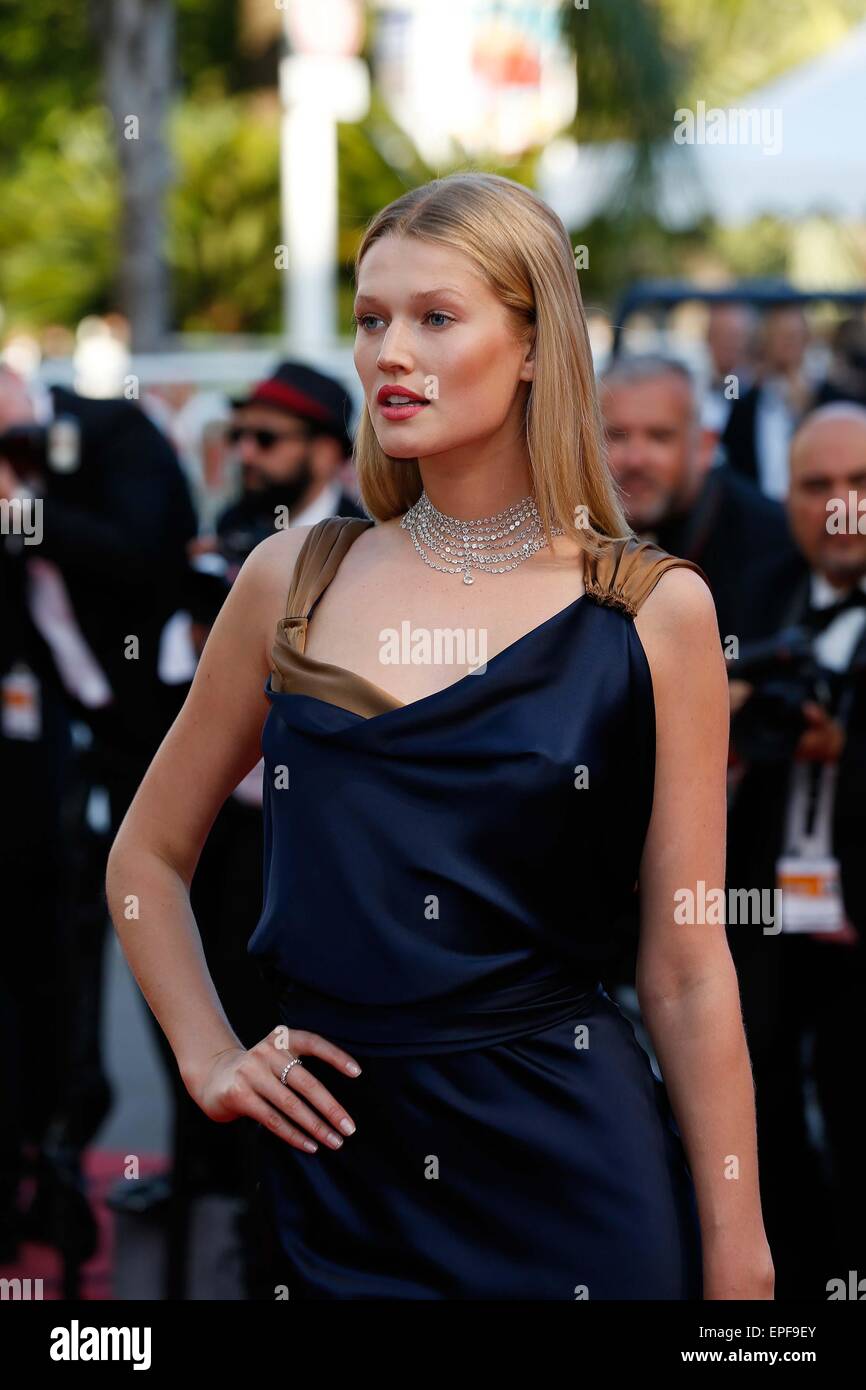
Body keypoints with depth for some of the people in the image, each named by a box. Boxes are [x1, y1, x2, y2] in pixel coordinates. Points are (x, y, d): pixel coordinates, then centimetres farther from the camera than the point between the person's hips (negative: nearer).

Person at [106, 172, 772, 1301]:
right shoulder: (294, 578, 5)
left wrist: (736, 1261, -4)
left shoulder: (653, 610, -2)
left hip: (566, 1163, -2)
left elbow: (687, 972, -3)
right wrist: (208, 1056, 4)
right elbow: (148, 856, 17)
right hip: (331, 1159, 3)